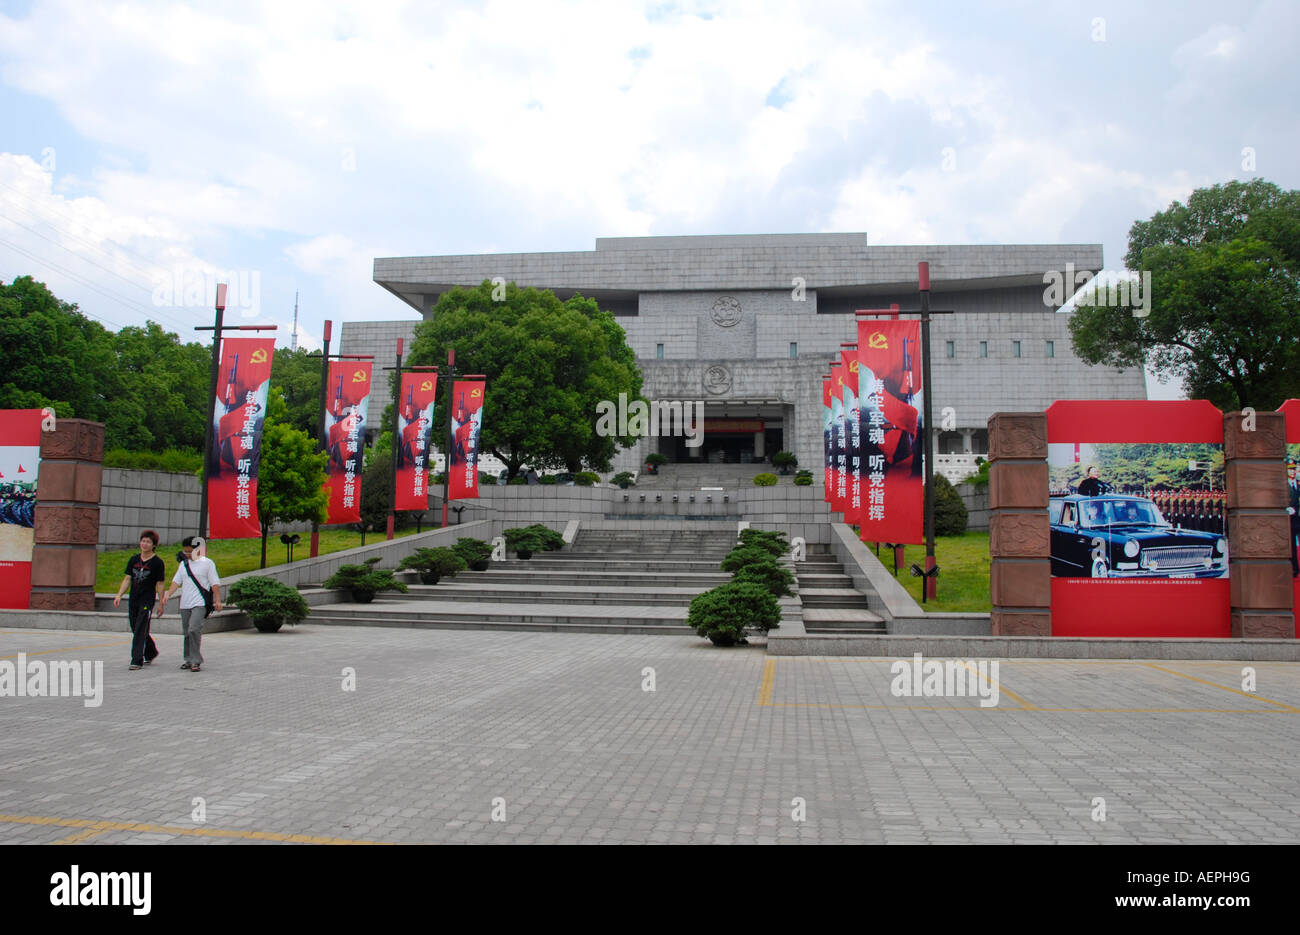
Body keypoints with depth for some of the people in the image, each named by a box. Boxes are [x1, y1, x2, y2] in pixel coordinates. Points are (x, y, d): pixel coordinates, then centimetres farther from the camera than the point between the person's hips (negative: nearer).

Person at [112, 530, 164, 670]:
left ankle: (137, 661, -6)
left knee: (140, 631, -9)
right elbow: (127, 579, 10)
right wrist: (119, 595, -1)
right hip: (133, 600, 6)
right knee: (136, 631, 14)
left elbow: (160, 584, -4)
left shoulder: (157, 562, -5)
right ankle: (151, 653, 33)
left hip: (147, 601, -6)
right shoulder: (133, 560, 9)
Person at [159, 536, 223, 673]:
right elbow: (176, 581, 13)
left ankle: (196, 660, -14)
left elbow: (215, 583, -3)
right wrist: (167, 595, -2)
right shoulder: (184, 563, 14)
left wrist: (217, 600, -9)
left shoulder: (207, 563, -1)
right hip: (185, 604, 6)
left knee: (194, 629, -19)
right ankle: (189, 659, 21)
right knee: (187, 633, 10)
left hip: (200, 603, -6)